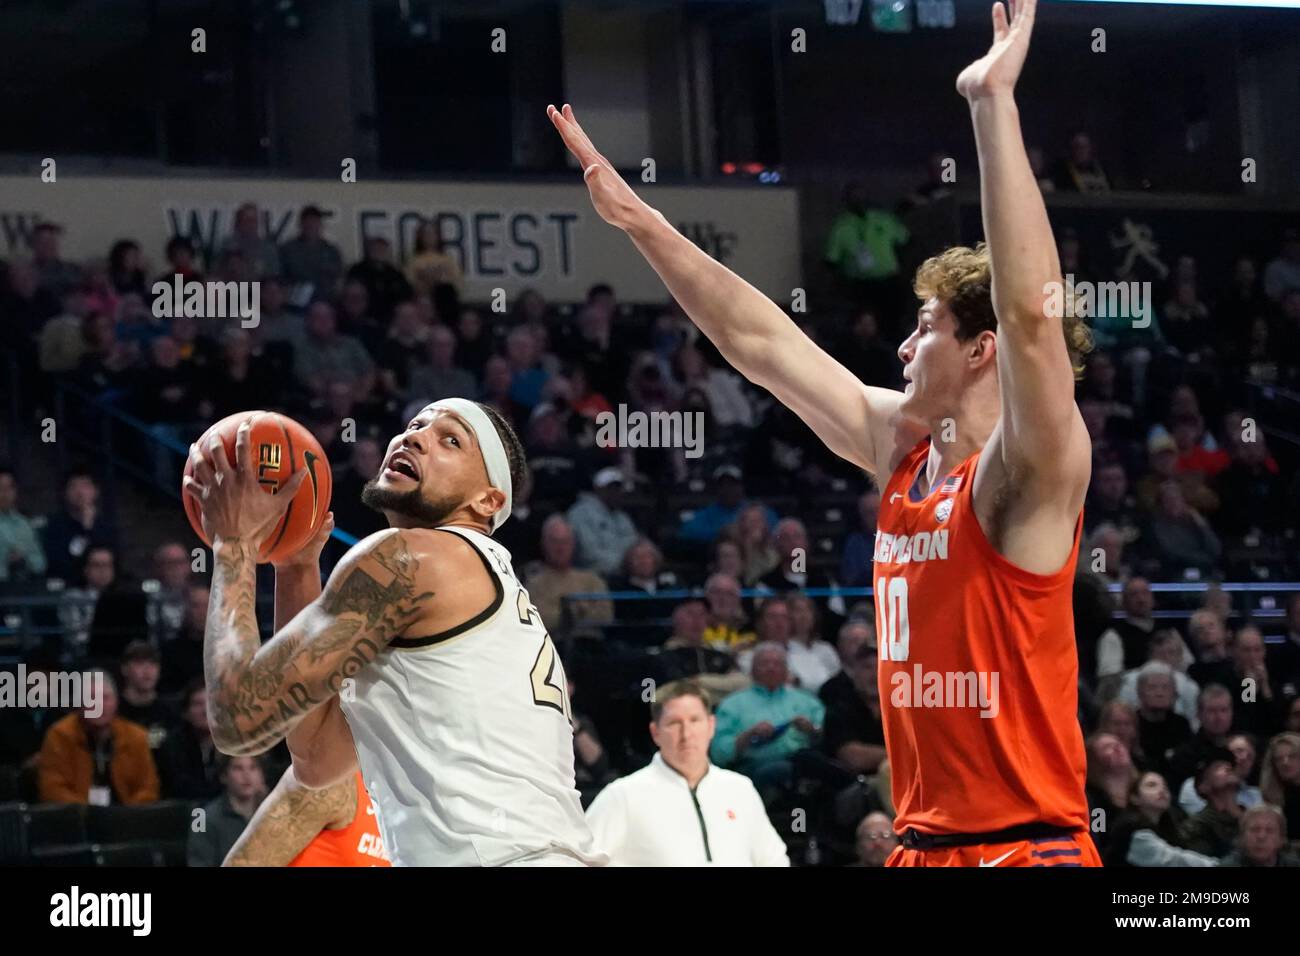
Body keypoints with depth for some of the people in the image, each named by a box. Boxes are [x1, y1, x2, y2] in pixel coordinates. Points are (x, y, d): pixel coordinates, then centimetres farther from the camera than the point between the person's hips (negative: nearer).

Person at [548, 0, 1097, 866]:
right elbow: (761, 343, 18)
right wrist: (639, 221, 18)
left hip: (1027, 845, -8)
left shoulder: (1027, 471, -11)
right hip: (924, 841, 8)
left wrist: (992, 102, -29)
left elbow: (1031, 310, -27)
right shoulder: (902, 449, 11)